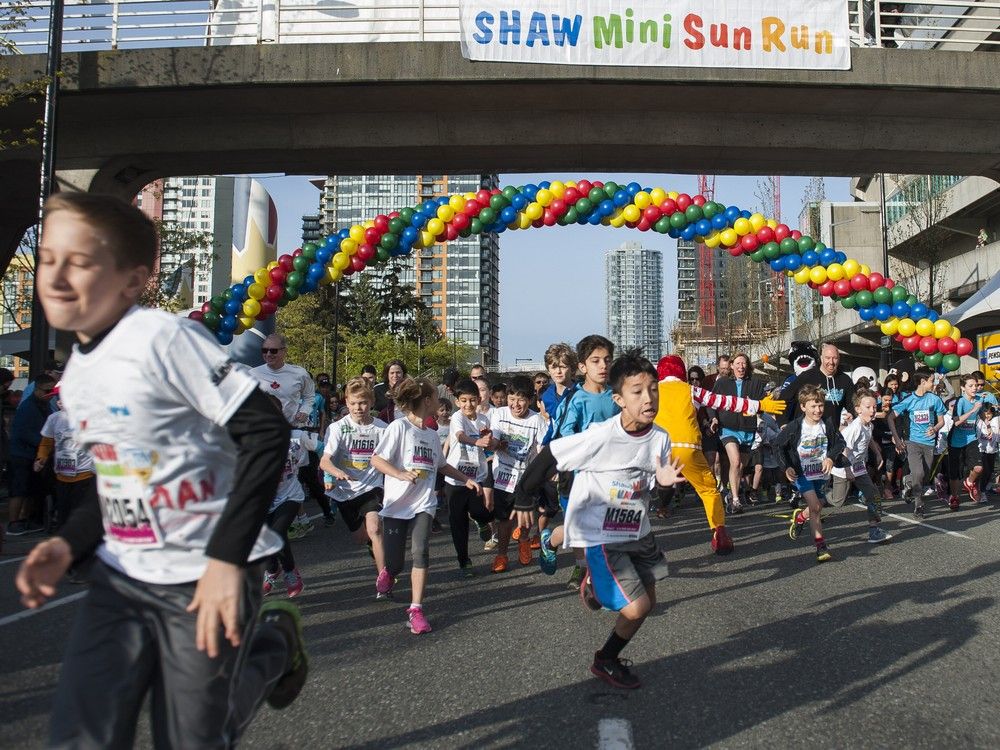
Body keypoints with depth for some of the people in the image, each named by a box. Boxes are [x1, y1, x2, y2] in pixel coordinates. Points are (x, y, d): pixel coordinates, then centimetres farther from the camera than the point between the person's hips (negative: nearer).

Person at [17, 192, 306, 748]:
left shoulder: (164, 338, -17)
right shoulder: (75, 376, 9)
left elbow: (266, 432, -22)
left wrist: (227, 558, -24)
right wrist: (69, 545, 1)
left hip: (206, 577, -7)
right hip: (120, 579, 7)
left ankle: (272, 644, 30)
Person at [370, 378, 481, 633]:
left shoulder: (431, 433, 13)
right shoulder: (399, 426, -6)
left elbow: (441, 465, 29)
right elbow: (376, 460, -12)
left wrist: (466, 479, 21)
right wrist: (401, 474, -26)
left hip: (423, 504, 4)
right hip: (396, 503, -4)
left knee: (421, 552, -18)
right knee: (395, 563, 0)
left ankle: (415, 610, -12)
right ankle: (388, 572, 38)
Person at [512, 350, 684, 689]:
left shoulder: (660, 439, -8)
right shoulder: (600, 437, -26)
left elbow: (651, 488, 6)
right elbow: (548, 457, -16)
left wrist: (662, 481, -18)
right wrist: (523, 500, -8)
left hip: (637, 531, 7)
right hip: (599, 534, -6)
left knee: (647, 603, 13)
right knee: (636, 607, -10)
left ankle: (596, 585, 39)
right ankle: (605, 661, 17)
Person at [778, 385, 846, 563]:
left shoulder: (828, 425, -8)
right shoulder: (794, 427, -15)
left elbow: (840, 443, 2)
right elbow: (780, 446, -5)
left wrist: (831, 458, -15)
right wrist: (786, 467, -13)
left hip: (821, 472, 4)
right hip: (801, 473, -4)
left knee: (818, 507, 14)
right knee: (814, 506, -16)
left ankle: (799, 517, 48)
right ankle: (820, 545, -8)